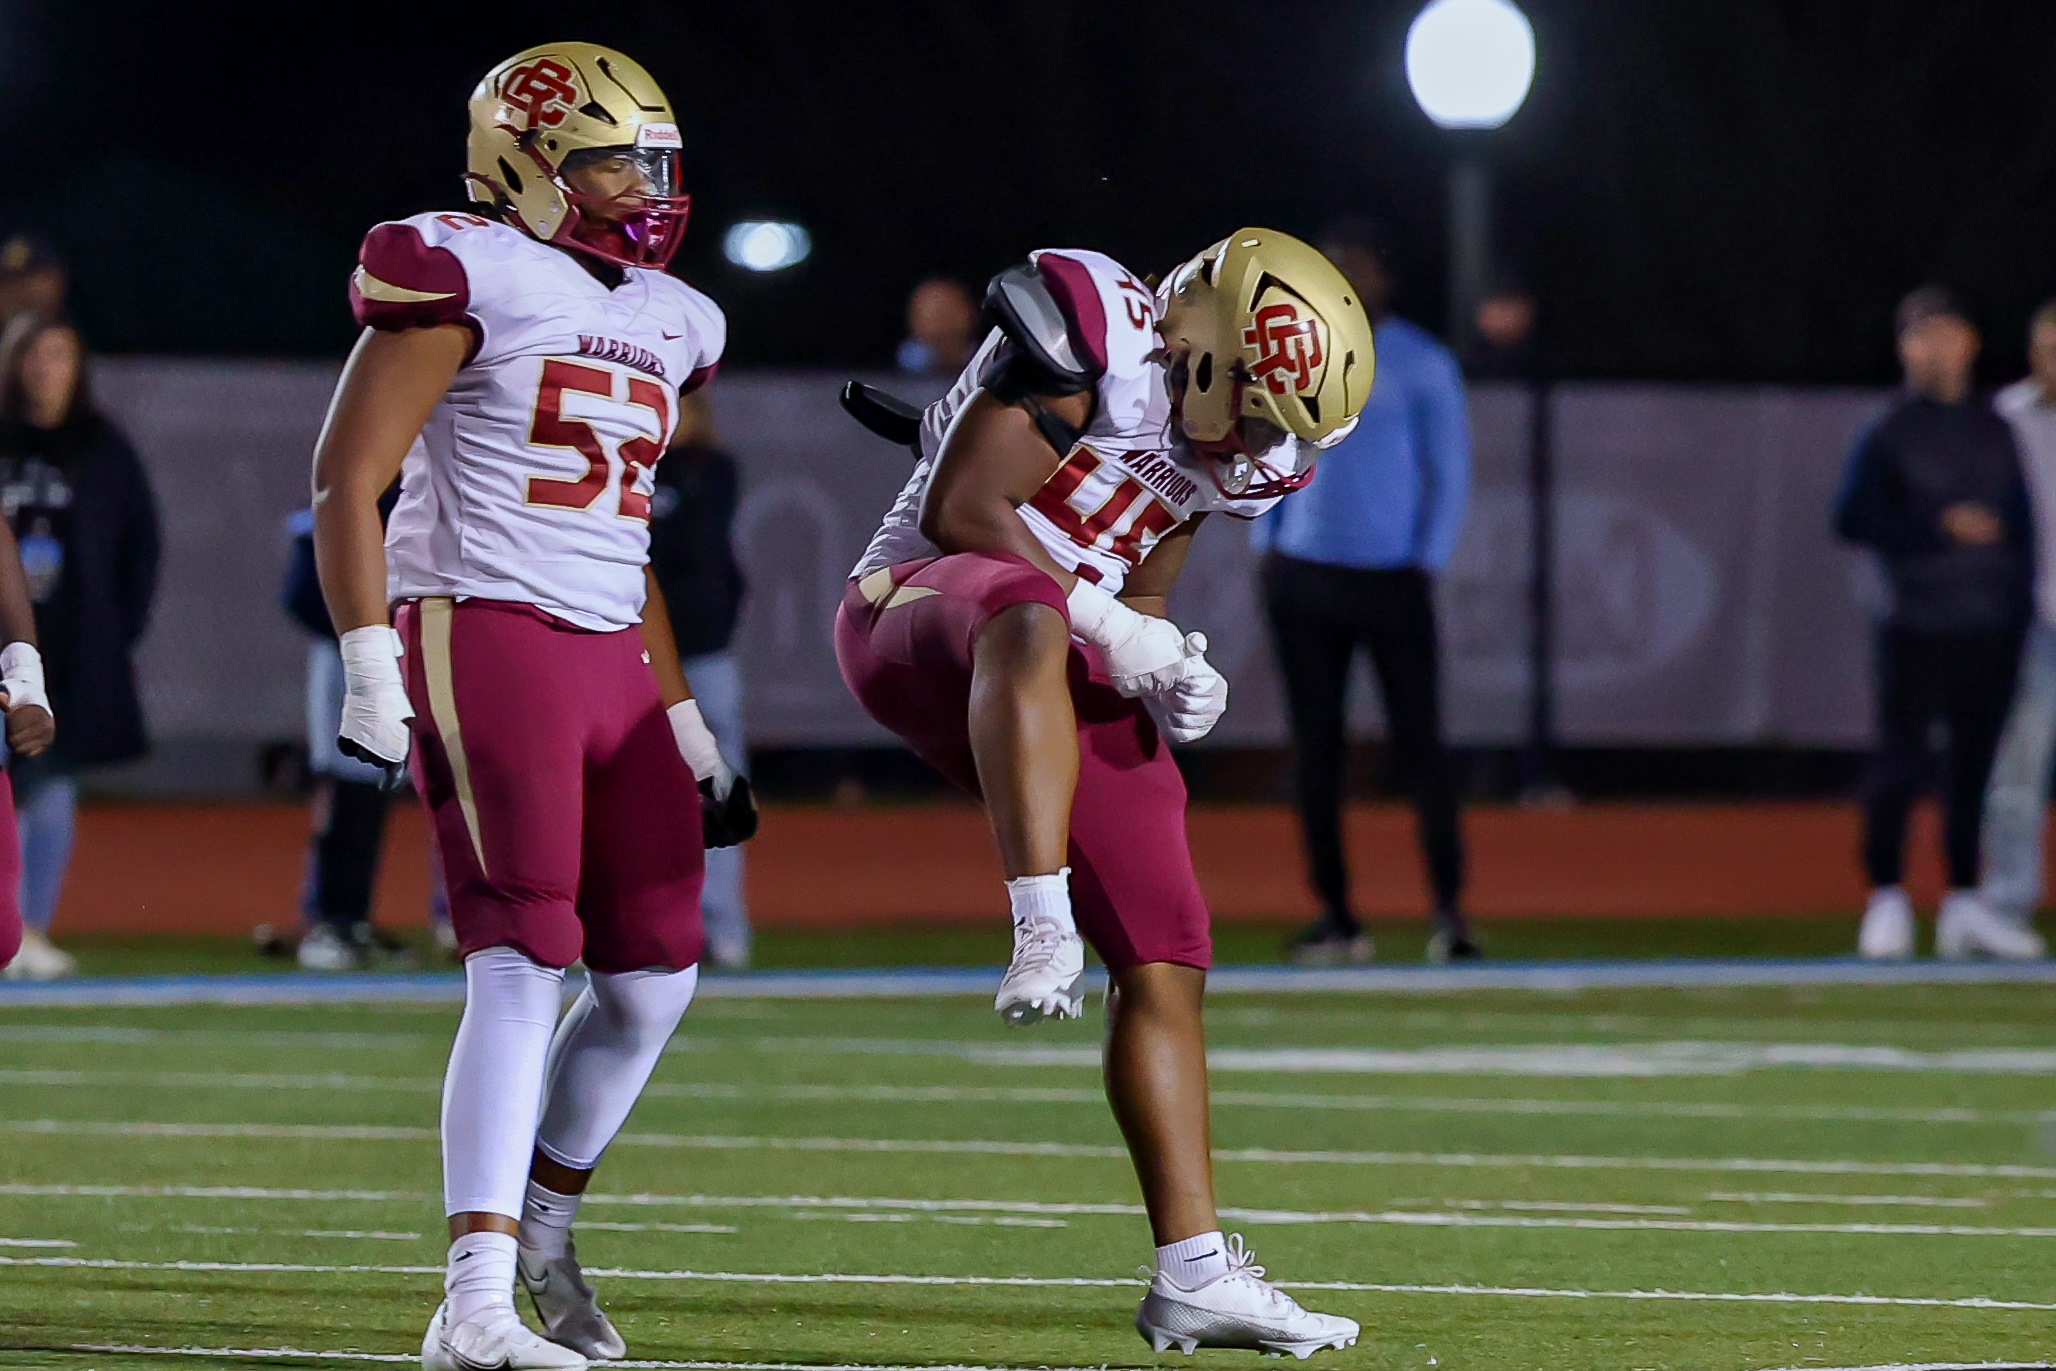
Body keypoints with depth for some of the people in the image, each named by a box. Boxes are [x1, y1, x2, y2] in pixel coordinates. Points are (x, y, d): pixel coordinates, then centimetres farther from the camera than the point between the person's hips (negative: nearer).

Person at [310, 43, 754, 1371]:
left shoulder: (662, 318, 18)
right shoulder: (468, 276, -7)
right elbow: (347, 478, -10)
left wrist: (688, 730, 23)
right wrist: (370, 666, -19)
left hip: (615, 661, 8)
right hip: (483, 635, -8)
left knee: (655, 979, 8)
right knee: (526, 971, -15)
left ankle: (542, 1232, 29)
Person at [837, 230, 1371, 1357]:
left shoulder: (1231, 451, 12)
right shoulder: (1095, 326, -14)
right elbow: (963, 511, -18)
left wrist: (1169, 673, -1)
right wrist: (1105, 626, -19)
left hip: (1068, 674, 9)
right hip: (916, 607, -8)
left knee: (1164, 962, 4)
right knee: (1028, 620, -45)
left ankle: (1193, 1273, 9)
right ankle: (1044, 935, -57)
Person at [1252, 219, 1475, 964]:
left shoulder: (1422, 364, 1)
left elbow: (1451, 472, 2)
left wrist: (1428, 566, -6)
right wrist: (1266, 548, 8)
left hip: (1394, 582, -3)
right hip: (1305, 579, 3)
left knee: (1420, 742, -8)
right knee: (1315, 749, 2)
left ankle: (1449, 907, -4)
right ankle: (1337, 916, 6)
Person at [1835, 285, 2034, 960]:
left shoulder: (1994, 430, 14)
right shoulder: (1889, 434, 0)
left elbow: (2020, 522, 18)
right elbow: (1854, 519, -7)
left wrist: (2020, 598, 9)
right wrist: (1943, 527, -12)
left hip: (1991, 626, 4)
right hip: (1918, 621, -4)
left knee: (1977, 764, 5)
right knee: (1899, 761, -5)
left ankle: (1964, 904, 11)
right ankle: (1886, 899, 3)